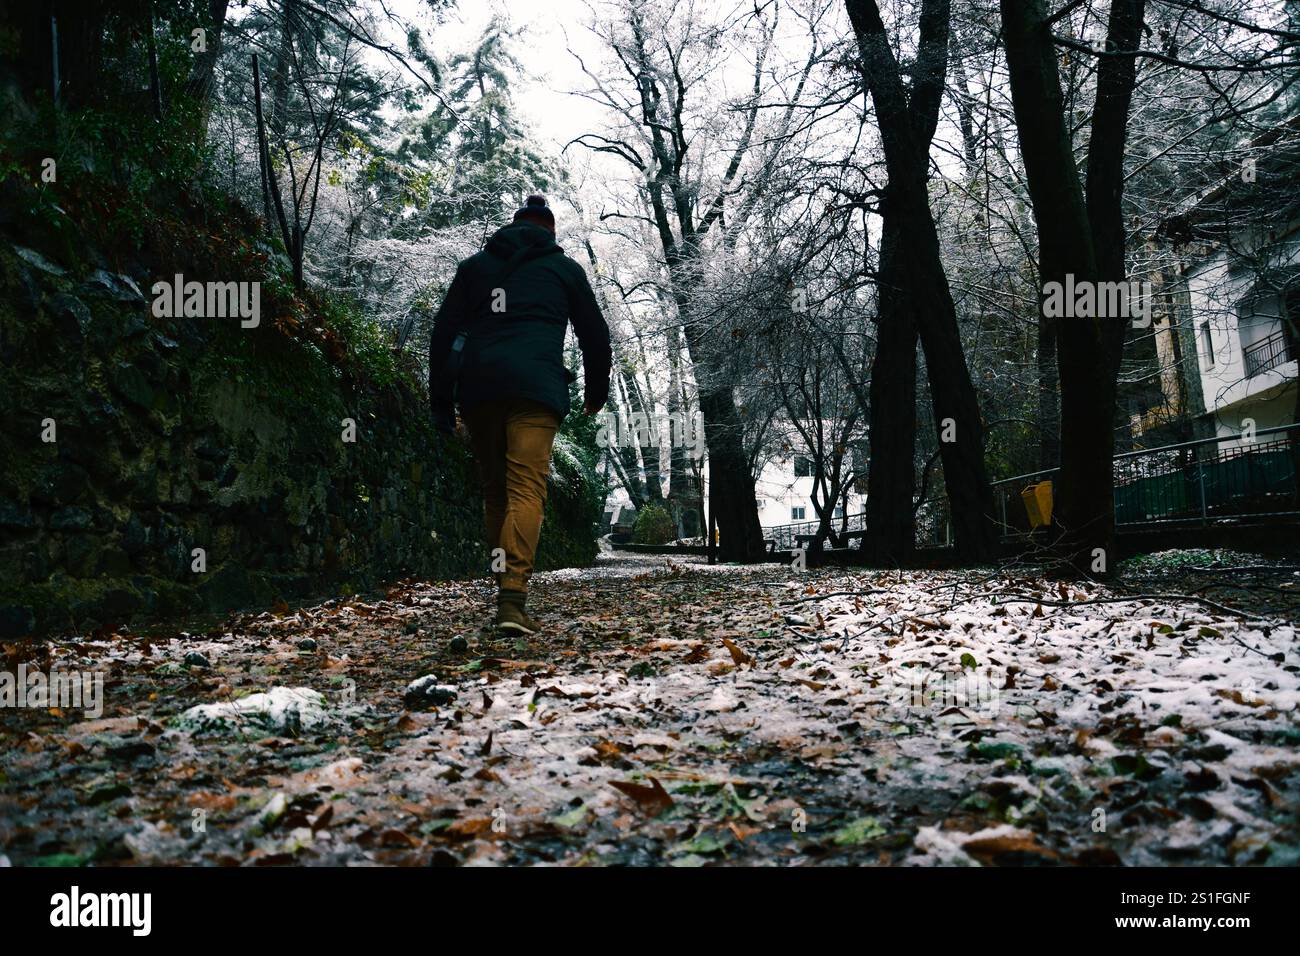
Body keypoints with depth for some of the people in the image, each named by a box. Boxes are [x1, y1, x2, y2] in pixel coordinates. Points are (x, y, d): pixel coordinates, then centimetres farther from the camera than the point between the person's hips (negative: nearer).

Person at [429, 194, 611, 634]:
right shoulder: (564, 268, 17)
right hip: (535, 386, -3)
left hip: (477, 387, 3)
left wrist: (440, 399, 14)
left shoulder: (474, 265, 22)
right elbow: (595, 334, 19)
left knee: (494, 491, 13)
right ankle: (513, 597, -24)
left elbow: (444, 331, 15)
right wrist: (596, 391, 31)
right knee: (526, 488, -10)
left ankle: (506, 590, 13)